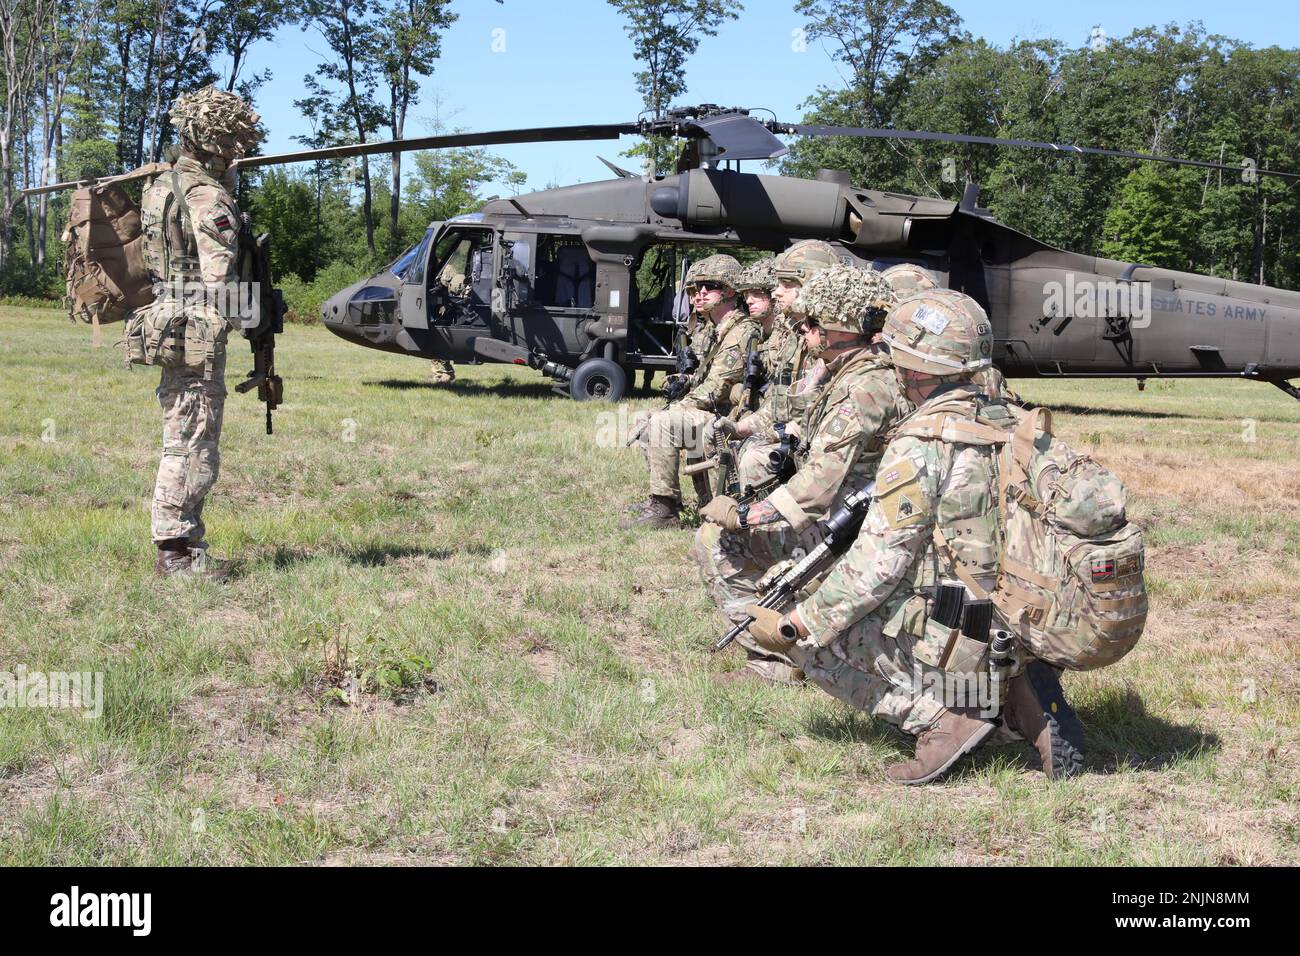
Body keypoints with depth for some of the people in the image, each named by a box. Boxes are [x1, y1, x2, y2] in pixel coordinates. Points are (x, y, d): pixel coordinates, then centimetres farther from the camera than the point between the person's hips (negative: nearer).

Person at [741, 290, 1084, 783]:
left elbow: (878, 562, -17)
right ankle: (1018, 695, 10)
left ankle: (939, 714, -6)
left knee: (808, 635, 3)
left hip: (959, 641, -8)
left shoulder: (923, 443, -17)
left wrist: (794, 626, -9)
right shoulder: (1006, 423, 6)